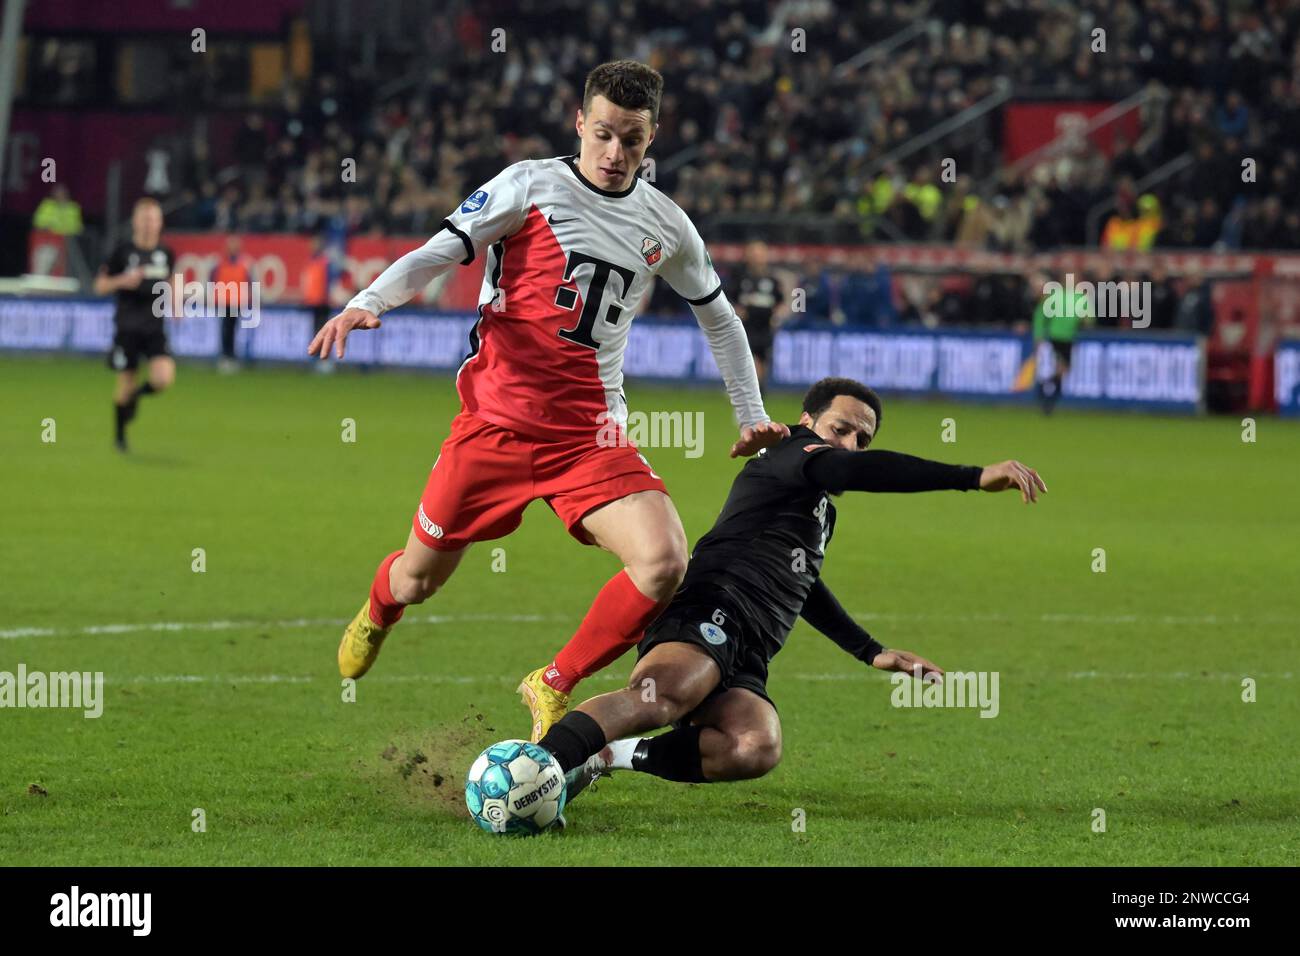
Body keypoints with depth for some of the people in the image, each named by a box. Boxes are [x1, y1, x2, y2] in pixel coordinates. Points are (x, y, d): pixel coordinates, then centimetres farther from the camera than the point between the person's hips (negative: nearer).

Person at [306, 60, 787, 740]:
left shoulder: (666, 226, 8)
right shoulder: (531, 186, -3)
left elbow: (719, 318, 24)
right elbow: (437, 254, -9)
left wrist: (752, 417, 22)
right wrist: (366, 302, -26)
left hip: (590, 435, 2)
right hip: (497, 421, -2)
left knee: (664, 563, -22)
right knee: (417, 581, 8)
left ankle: (553, 688, 0)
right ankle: (376, 616, 48)